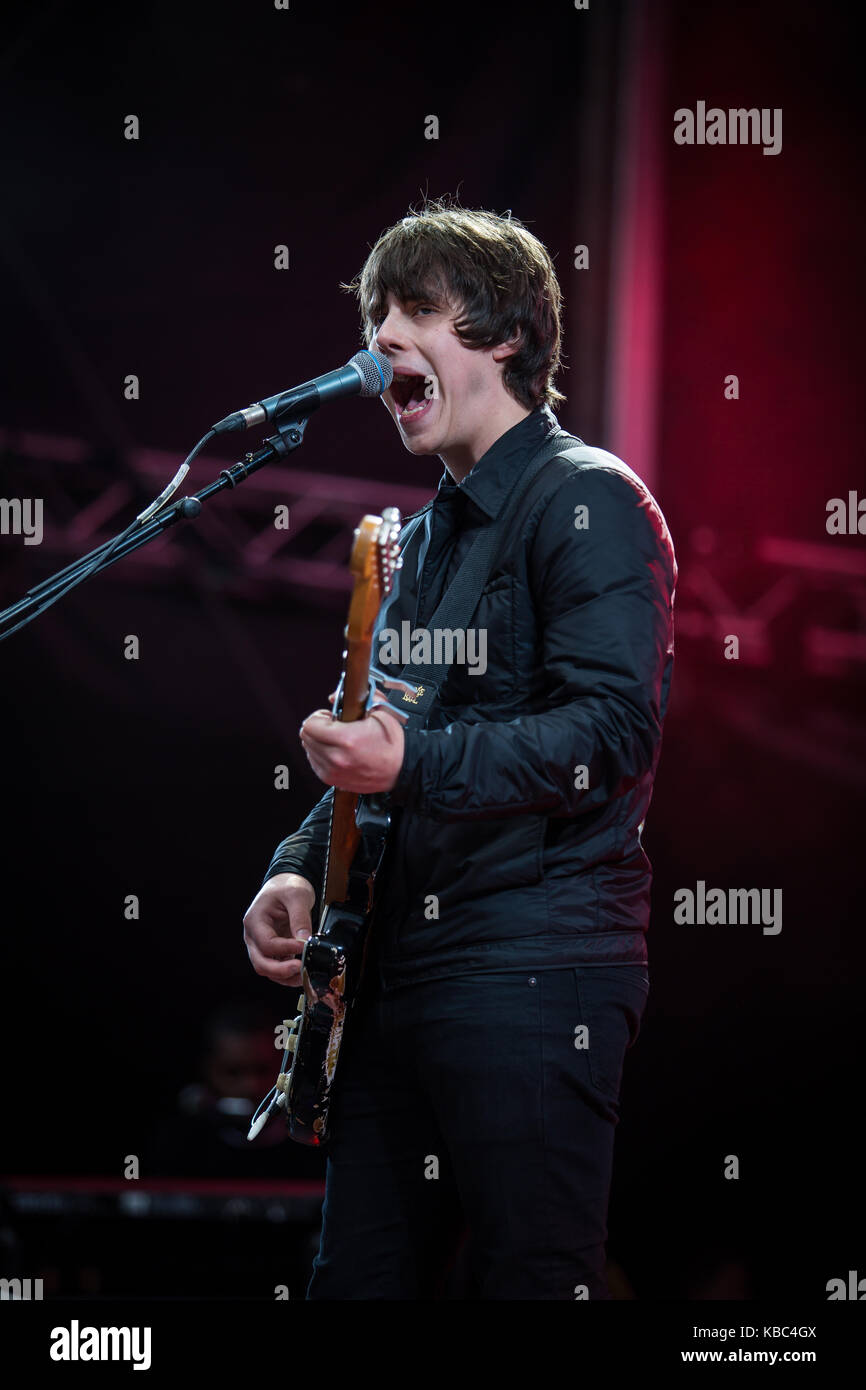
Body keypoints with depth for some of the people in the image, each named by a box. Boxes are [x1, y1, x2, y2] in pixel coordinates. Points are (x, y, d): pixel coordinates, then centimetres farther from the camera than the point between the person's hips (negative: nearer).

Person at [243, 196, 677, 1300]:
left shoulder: (587, 503, -5)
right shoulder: (423, 539, 22)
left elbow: (611, 730, -17)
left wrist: (414, 766, -24)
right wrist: (299, 870, 12)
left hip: (532, 969, -9)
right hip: (394, 976, 9)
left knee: (532, 1281, -8)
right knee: (358, 1283, 9)